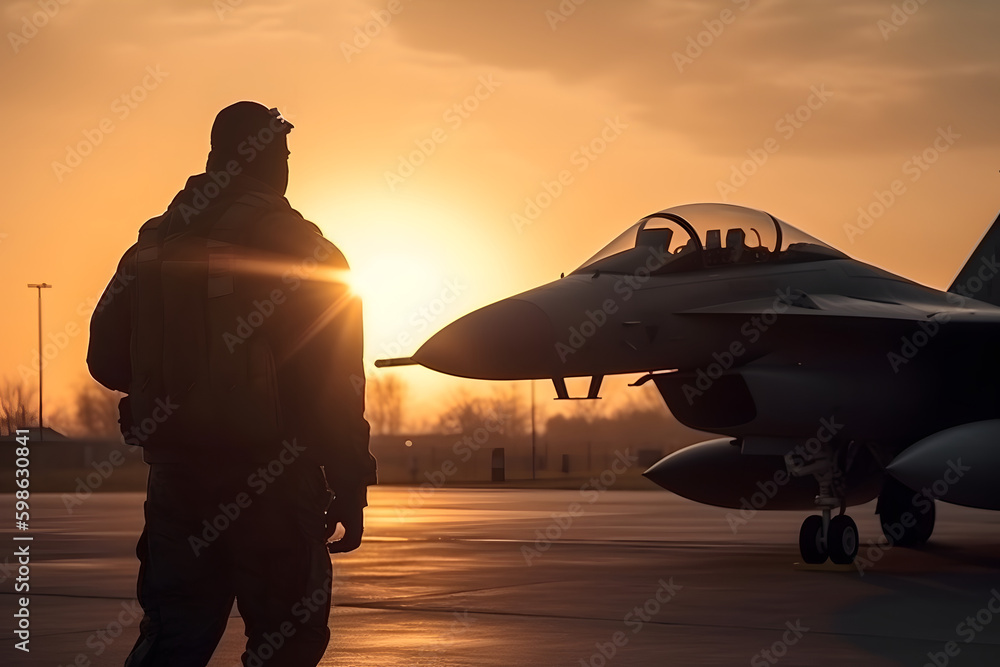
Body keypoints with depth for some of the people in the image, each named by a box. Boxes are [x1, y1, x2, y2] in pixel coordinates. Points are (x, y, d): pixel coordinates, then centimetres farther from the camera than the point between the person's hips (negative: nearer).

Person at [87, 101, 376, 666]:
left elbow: (106, 362, 11)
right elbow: (334, 387, -12)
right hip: (272, 482, -4)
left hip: (176, 476, 5)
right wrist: (350, 492, -7)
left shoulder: (156, 245, 7)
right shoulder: (306, 253, -7)